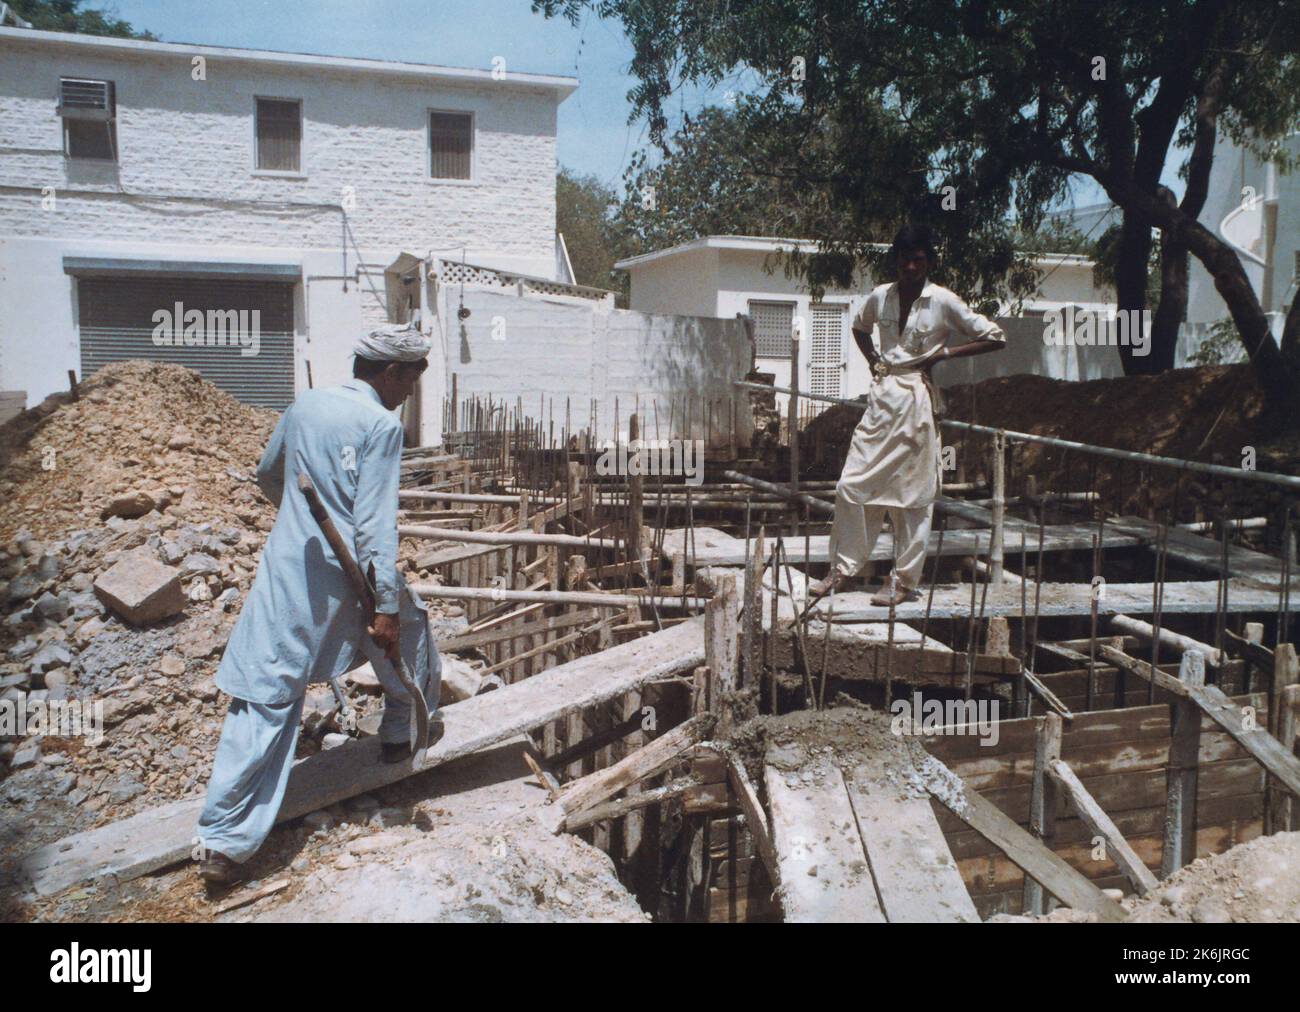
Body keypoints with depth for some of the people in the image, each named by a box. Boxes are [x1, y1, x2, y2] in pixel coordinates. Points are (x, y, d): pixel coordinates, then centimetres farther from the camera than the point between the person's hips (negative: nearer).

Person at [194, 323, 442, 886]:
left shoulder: (303, 407, 11)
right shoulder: (381, 425, -9)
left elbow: (268, 477, 26)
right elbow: (376, 523, -17)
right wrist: (387, 605, -16)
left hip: (288, 569, 5)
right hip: (352, 572, -5)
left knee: (265, 697, 3)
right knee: (408, 640, 26)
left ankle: (223, 841, 2)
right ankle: (401, 735, 45)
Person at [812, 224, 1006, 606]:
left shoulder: (943, 302, -6)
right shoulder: (880, 297, 6)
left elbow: (996, 338, -2)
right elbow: (859, 327, 28)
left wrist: (946, 352, -8)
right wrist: (872, 358, 11)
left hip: (916, 399, -4)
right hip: (881, 396, 4)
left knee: (911, 494, 2)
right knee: (851, 484, 2)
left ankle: (904, 581, 11)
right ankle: (844, 566, 16)